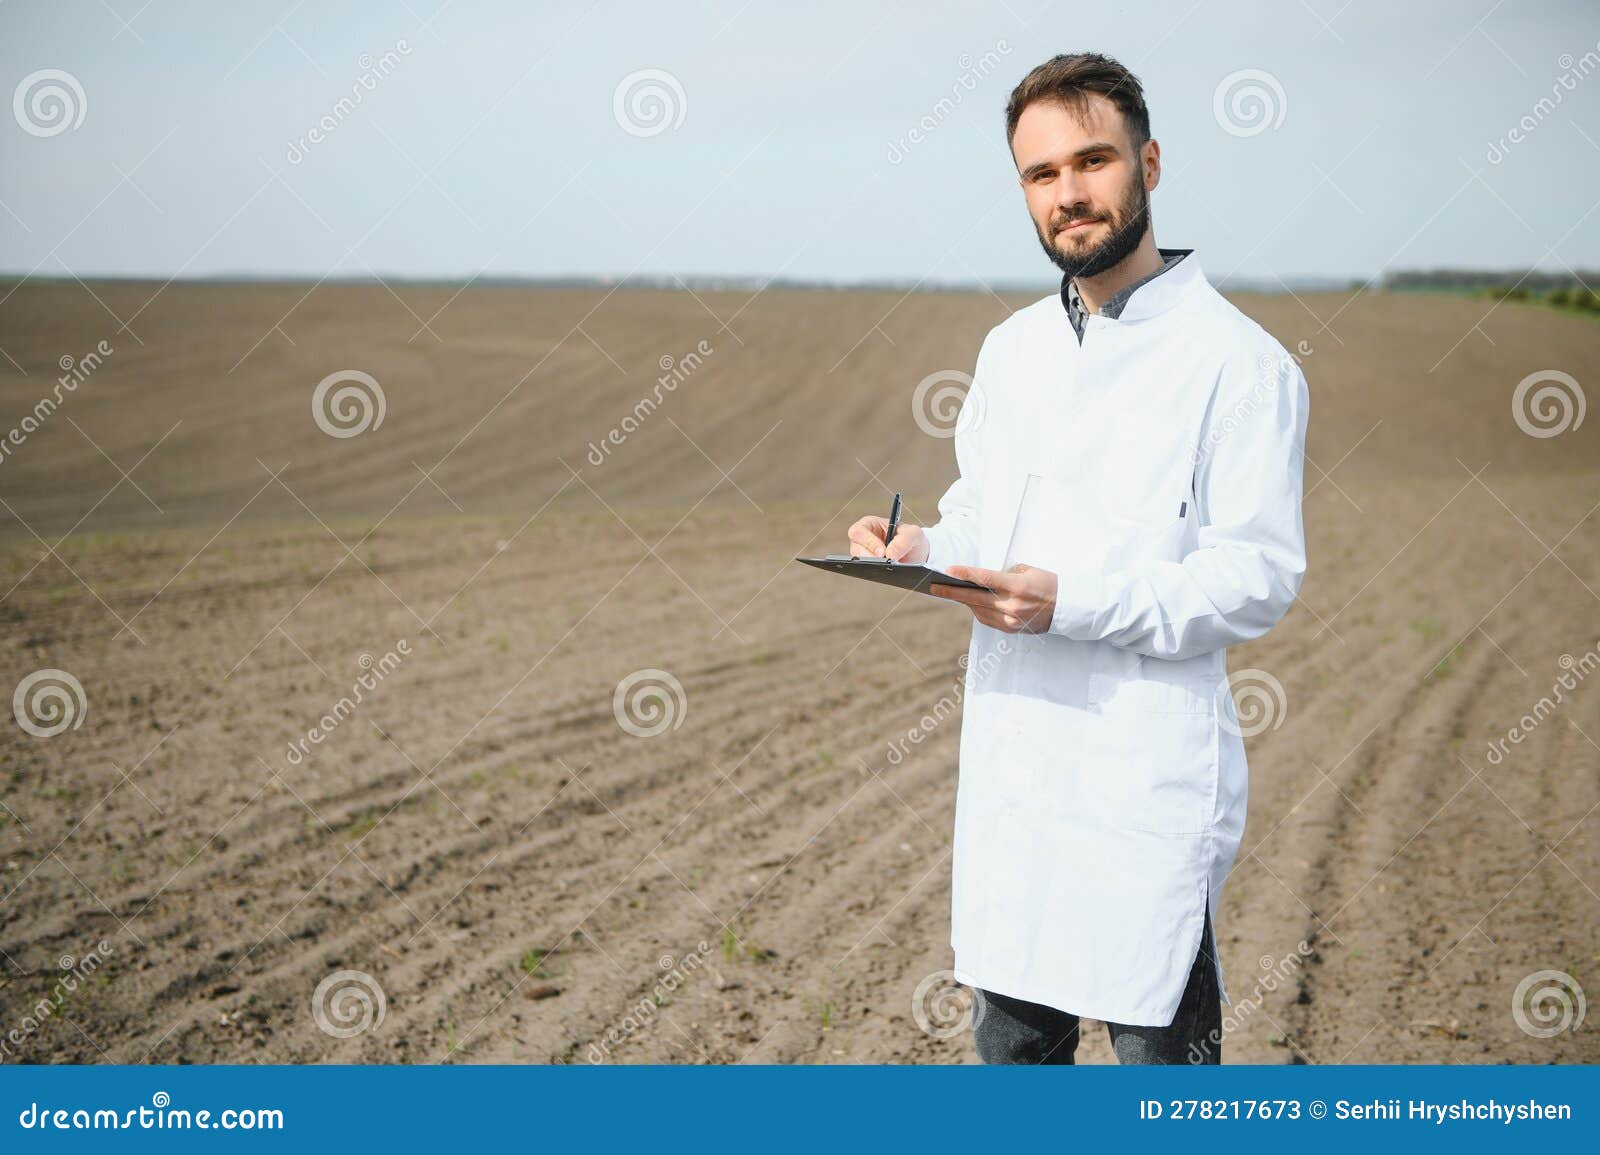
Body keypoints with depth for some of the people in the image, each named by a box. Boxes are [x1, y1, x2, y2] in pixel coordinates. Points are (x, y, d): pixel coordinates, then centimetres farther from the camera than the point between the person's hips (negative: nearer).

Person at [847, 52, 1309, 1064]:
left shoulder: (1237, 362, -9)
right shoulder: (1013, 348, 14)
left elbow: (1258, 579, -14)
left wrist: (1073, 603, -24)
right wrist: (923, 551, -2)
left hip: (1149, 773, -6)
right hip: (1009, 761, 7)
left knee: (1159, 1048, 3)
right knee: (1011, 1040, 16)